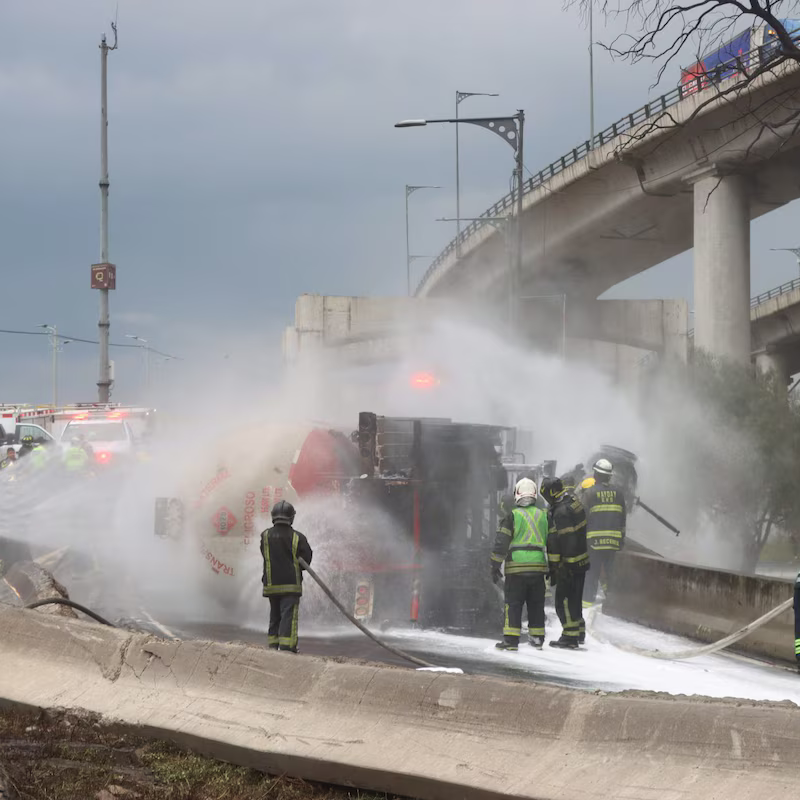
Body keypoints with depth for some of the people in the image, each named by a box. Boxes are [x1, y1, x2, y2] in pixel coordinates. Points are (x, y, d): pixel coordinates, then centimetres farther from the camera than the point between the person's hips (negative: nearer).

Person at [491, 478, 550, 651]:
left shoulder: (513, 515, -4)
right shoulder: (543, 516, 9)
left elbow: (501, 542, -6)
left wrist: (495, 566, 0)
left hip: (516, 566, -4)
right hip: (538, 565, 4)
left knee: (513, 604, -1)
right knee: (536, 604, 12)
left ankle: (511, 639, -7)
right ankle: (537, 638, 15)